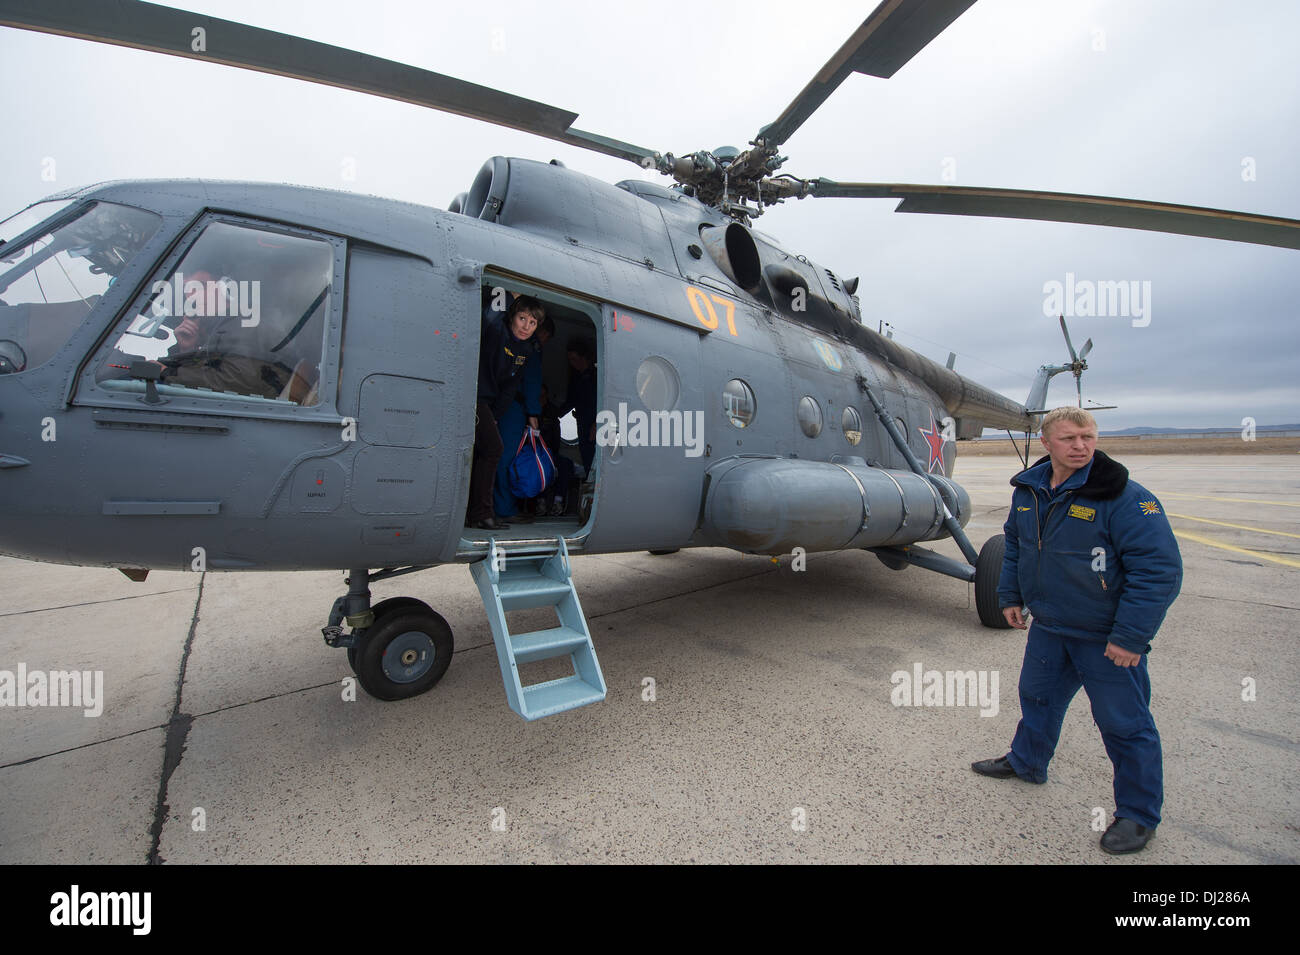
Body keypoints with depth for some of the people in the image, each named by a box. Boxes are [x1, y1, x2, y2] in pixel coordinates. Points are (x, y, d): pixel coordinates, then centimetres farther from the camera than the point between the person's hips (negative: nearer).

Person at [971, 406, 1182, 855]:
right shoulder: (1028, 489, -1)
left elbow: (1160, 569, -21)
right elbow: (1015, 545, 14)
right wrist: (1010, 596, 11)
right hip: (1049, 626, 6)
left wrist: (1130, 637, -21)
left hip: (1108, 638, -6)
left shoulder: (1125, 498, -21)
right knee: (1037, 695, 22)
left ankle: (1138, 815, 30)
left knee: (1123, 723, 8)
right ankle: (1026, 762, 46)